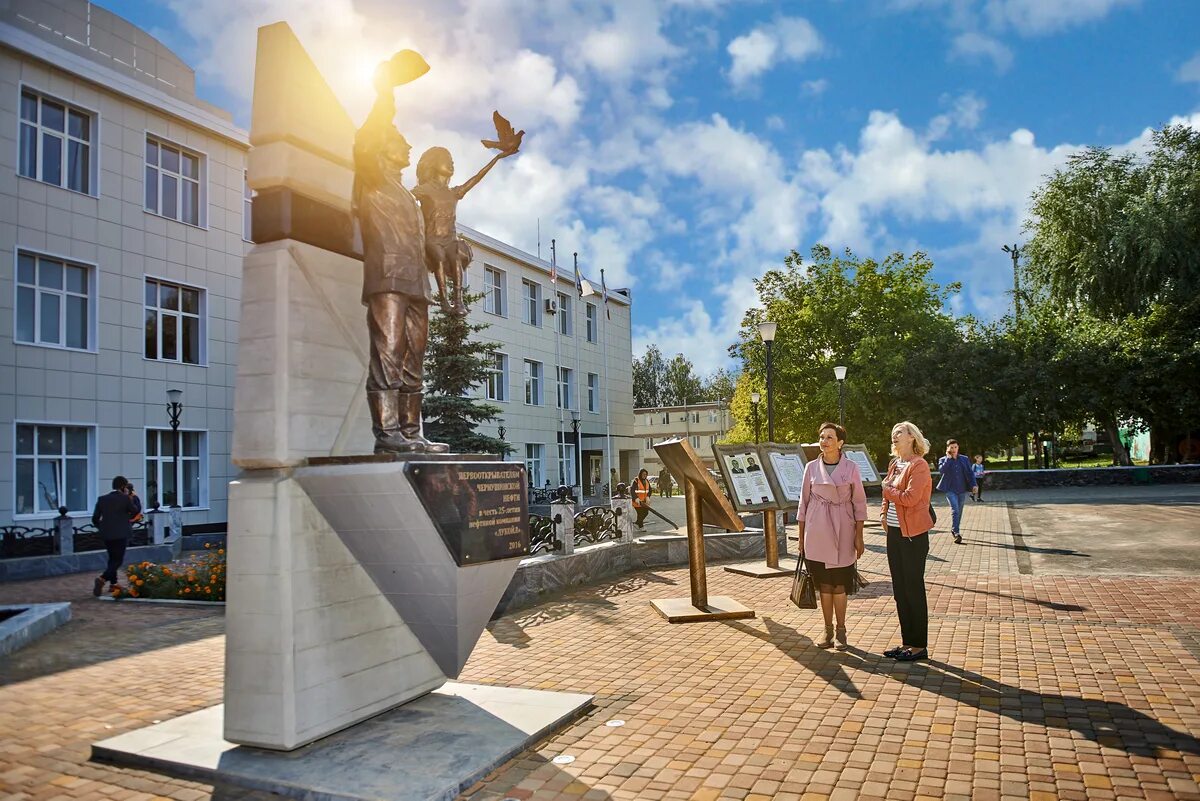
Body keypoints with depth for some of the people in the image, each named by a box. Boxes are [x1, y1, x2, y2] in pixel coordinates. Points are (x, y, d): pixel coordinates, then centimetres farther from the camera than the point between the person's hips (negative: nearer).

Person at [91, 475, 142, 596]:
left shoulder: (102, 499, 4)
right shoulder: (125, 498, -10)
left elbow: (95, 518, 6)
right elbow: (137, 510, 5)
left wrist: (101, 528, 22)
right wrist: (133, 497, 10)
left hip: (106, 534, 6)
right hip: (121, 534, -5)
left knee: (112, 558, 19)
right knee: (118, 559, 1)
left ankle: (113, 584, 21)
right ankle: (102, 578, -20)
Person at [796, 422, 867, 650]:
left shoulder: (851, 468, -2)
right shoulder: (811, 467, 4)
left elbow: (859, 503, 2)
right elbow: (804, 502, 9)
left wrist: (859, 536, -2)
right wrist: (801, 536, 7)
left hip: (842, 531, -2)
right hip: (816, 531, 2)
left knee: (839, 584, 0)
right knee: (824, 584, 7)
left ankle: (841, 632, 14)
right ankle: (828, 631, 18)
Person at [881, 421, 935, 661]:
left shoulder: (919, 465, -13)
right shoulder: (894, 464, 13)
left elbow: (910, 498, -23)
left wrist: (888, 489, -8)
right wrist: (884, 512, 3)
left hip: (913, 535, -8)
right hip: (895, 532, 8)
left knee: (914, 590, 0)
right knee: (900, 591, 13)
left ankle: (919, 646, 10)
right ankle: (907, 642, 23)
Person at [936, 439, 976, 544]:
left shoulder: (964, 459, 8)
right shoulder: (943, 460, 1)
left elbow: (970, 473, 7)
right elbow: (941, 471, -17)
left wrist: (973, 484, -6)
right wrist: (948, 458, -14)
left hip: (962, 490, 3)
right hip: (950, 490, -3)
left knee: (959, 512, 10)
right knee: (955, 510, -17)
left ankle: (954, 530, 25)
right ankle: (956, 533, -15)